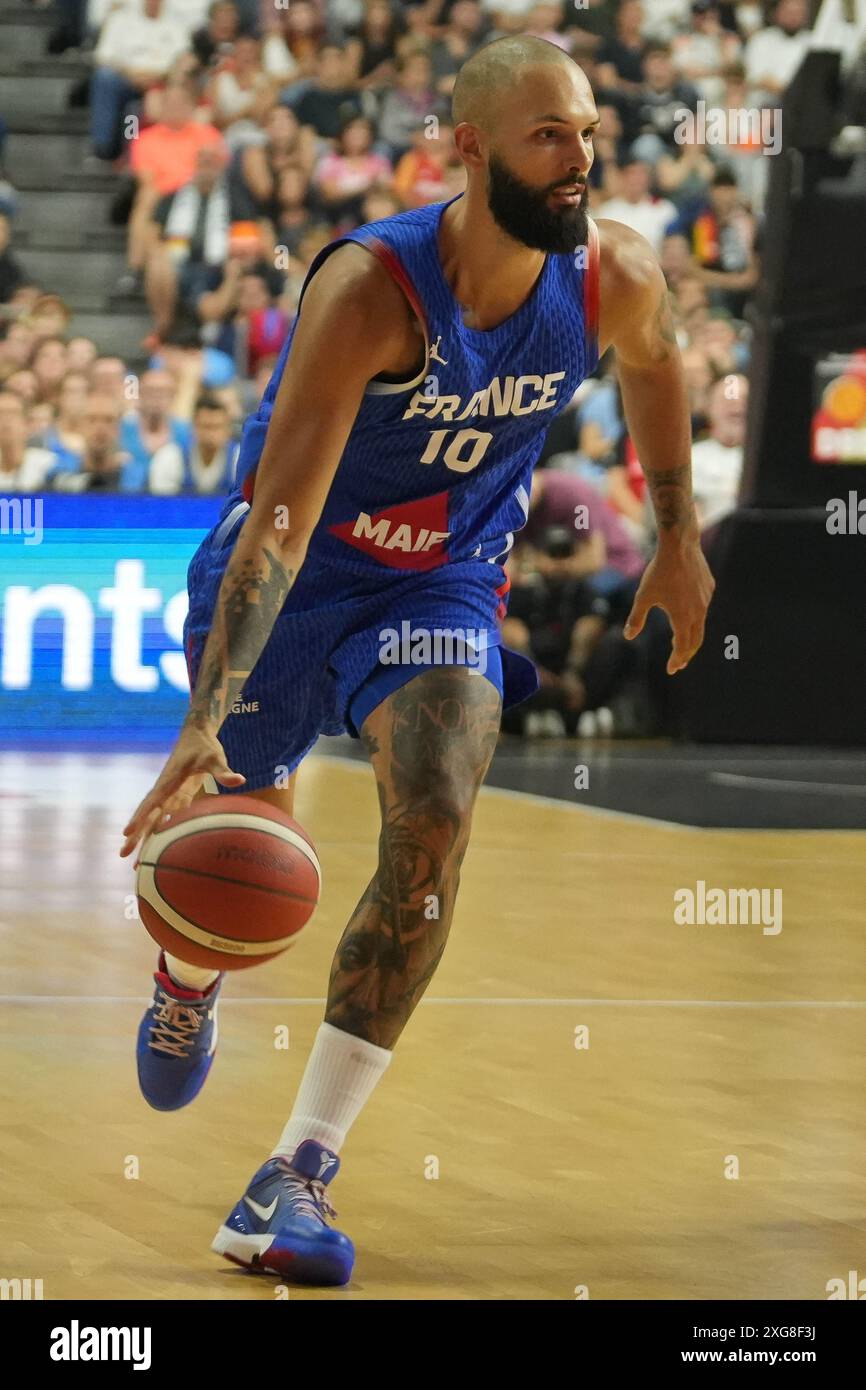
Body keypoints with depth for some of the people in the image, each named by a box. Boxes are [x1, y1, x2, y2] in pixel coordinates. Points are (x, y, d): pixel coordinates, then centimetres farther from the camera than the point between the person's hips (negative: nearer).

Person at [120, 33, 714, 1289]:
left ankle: (302, 1172, -18)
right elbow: (280, 514, -37)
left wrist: (679, 538, 17)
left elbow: (654, 364, 11)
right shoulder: (369, 289, -32)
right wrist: (207, 721, -45)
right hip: (293, 572, -3)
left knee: (433, 831, -21)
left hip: (445, 584, 3)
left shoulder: (616, 276, -17)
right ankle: (190, 982, 52)